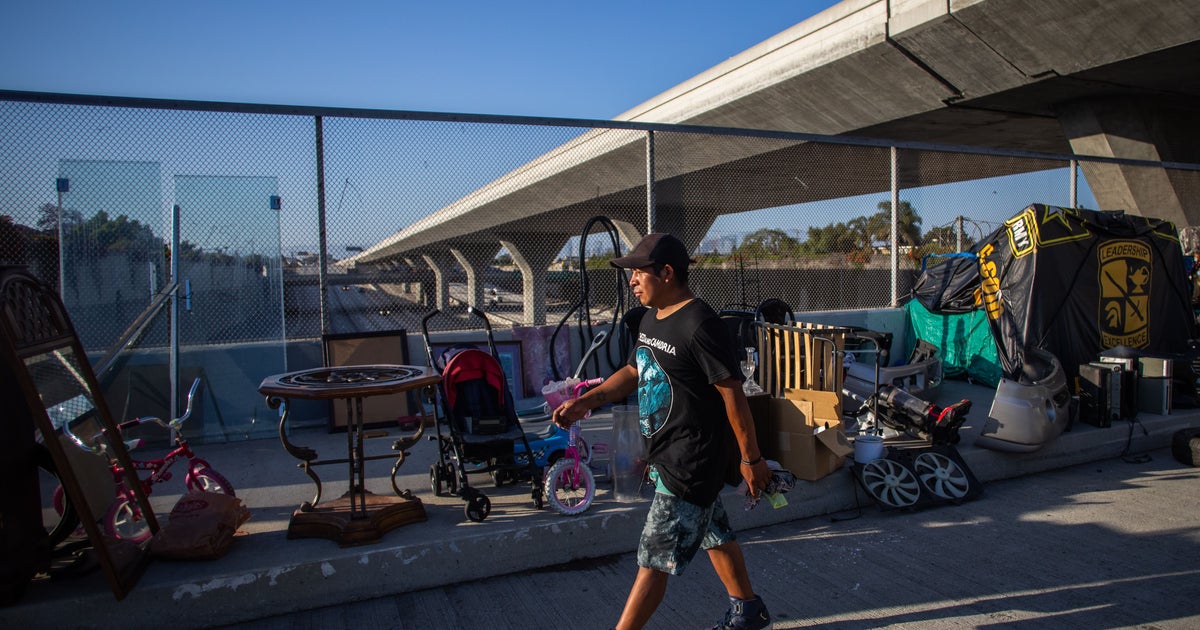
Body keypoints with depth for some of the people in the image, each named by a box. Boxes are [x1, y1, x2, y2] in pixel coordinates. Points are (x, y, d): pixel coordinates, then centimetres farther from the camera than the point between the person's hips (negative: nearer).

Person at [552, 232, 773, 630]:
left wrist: (751, 458, -15)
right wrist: (585, 402, 4)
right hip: (666, 453, 10)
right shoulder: (651, 319, 8)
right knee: (713, 534, 24)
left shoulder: (700, 325, -21)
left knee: (655, 557, -3)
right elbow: (633, 372, 17)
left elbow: (732, 392, -19)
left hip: (692, 459, -10)